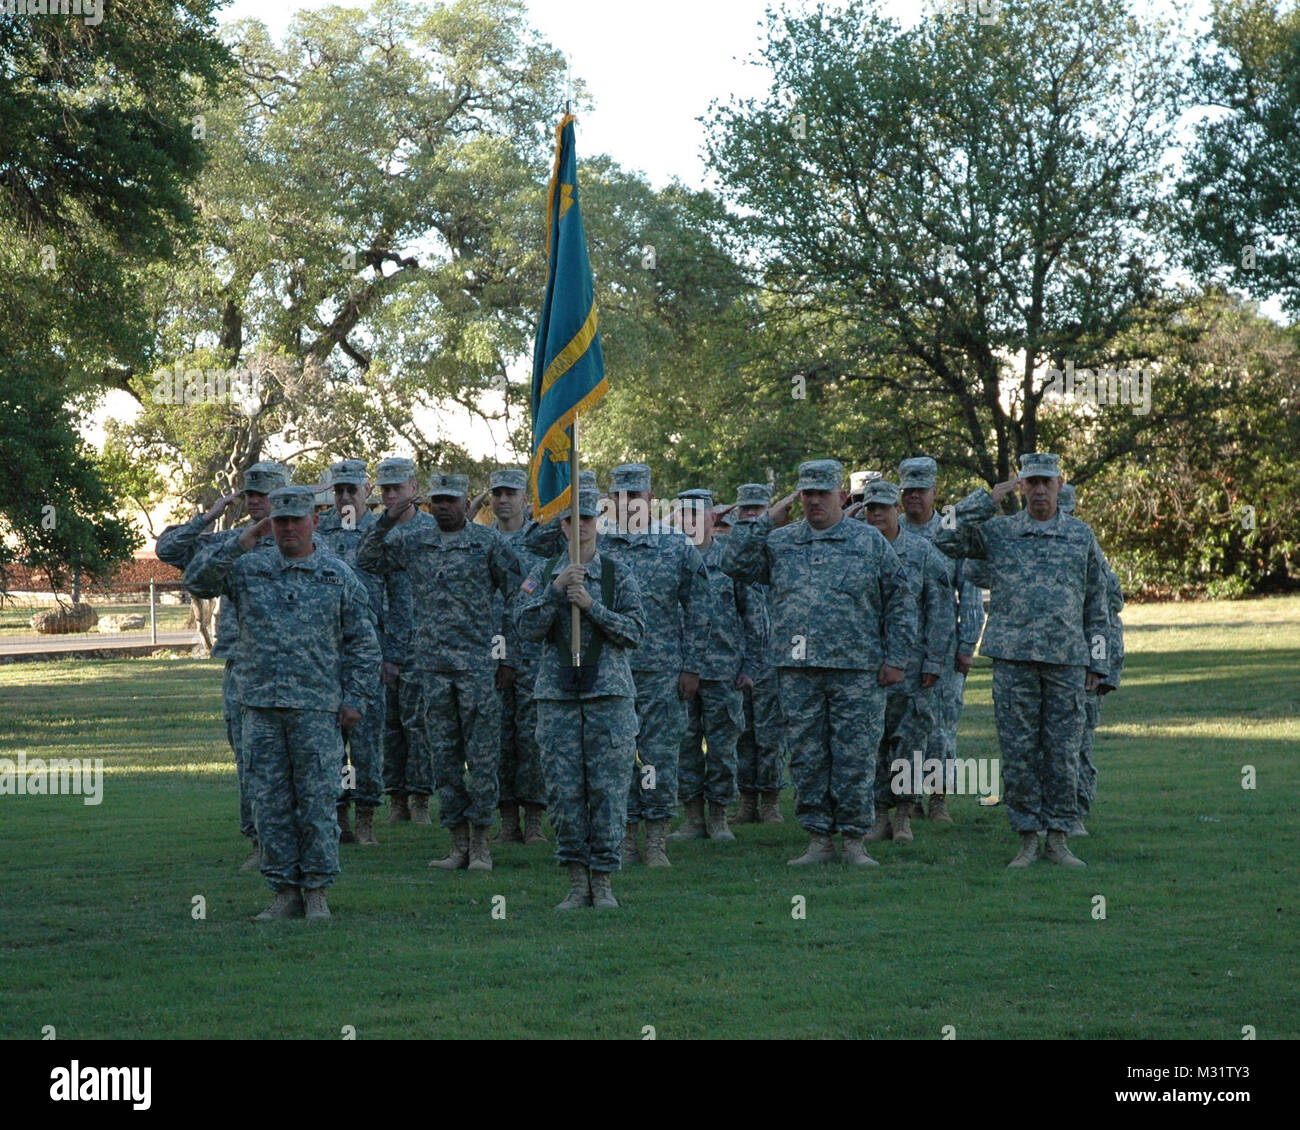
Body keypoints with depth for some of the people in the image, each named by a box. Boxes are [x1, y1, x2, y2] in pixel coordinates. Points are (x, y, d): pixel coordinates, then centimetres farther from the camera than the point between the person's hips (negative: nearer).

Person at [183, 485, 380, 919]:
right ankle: (285, 891, 10)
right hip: (260, 707, 2)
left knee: (317, 801, -2)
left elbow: (363, 643, 8)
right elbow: (197, 581, -1)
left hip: (317, 709, -2)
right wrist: (239, 544, -7)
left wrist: (355, 699, 1)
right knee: (271, 803, 3)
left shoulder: (339, 576, 6)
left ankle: (316, 891, 7)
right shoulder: (248, 568, 10)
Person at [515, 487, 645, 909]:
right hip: (557, 693, 1)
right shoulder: (543, 573, 9)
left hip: (609, 691, -1)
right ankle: (577, 882, 8)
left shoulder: (618, 573, 5)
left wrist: (591, 604, -13)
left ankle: (603, 881, 4)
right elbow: (528, 628, 0)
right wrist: (555, 591, -13)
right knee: (565, 790, 0)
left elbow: (634, 632, -1)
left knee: (608, 789, -3)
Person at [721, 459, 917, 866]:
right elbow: (735, 562, 1)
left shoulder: (870, 541, 7)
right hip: (798, 671, 2)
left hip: (857, 670, -2)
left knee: (855, 757, -1)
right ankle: (818, 839, 12)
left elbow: (900, 600, 8)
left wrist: (896, 657, 1)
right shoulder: (780, 542, 11)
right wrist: (768, 521, -1)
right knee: (806, 757, 4)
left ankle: (854, 841, 7)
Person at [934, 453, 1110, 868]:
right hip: (1013, 659, -1)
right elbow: (946, 539, -3)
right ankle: (1028, 837, 7)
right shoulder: (997, 531, 8)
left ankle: (1058, 840, 9)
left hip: (1067, 661, 1)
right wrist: (988, 499, -2)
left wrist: (1097, 661, 8)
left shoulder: (1082, 535, 11)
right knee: (1018, 752, 0)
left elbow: (1096, 603, 14)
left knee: (1063, 752, 2)